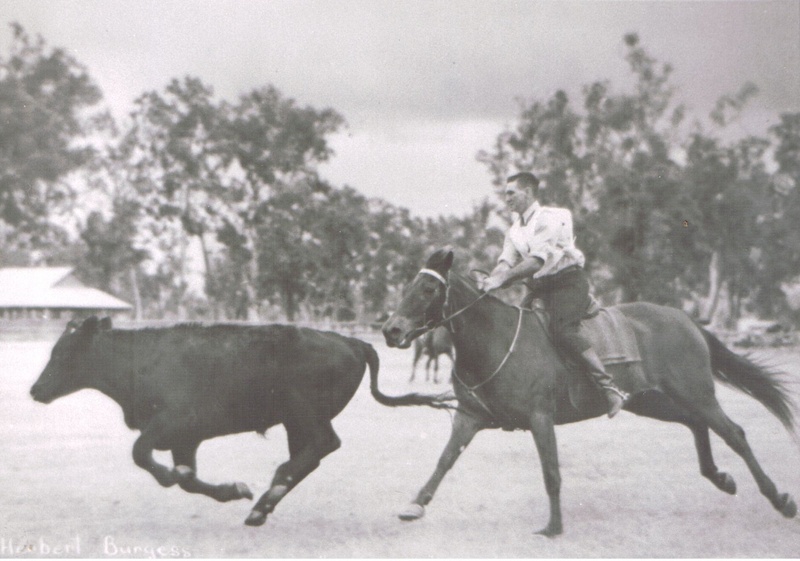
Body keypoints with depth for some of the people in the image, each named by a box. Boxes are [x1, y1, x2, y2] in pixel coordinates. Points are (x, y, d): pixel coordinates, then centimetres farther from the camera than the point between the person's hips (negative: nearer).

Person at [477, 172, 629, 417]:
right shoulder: (515, 229, 16)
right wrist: (489, 281, -18)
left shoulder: (549, 218, -11)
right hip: (538, 288, 9)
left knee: (562, 331, -30)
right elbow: (506, 262, 4)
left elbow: (537, 260, -22)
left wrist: (502, 279, -30)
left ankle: (610, 388, -31)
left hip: (568, 280, -9)